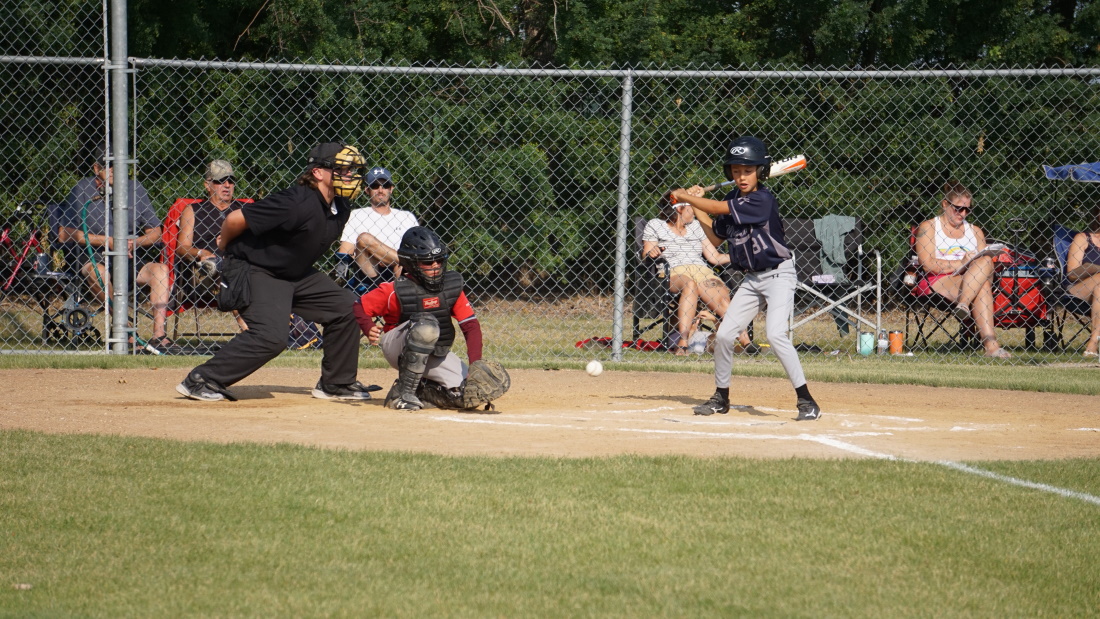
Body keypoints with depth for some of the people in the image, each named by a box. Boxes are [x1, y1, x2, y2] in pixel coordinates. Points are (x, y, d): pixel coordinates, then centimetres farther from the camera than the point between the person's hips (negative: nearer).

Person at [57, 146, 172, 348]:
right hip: (93, 258, -3)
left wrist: (135, 242, -15)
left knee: (160, 269, -25)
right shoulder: (82, 191, 1)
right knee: (96, 273, -36)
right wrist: (106, 241, -13)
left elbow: (155, 232, 9)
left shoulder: (135, 189, 9)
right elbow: (64, 234, -6)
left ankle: (159, 334, -35)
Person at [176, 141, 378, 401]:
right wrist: (225, 248, -6)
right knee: (270, 336, -25)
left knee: (345, 308, 5)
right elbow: (235, 219, -24)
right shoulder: (296, 204, -30)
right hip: (255, 270, -9)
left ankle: (336, 383, 19)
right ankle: (200, 380, -16)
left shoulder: (341, 208, -2)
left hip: (297, 273, 9)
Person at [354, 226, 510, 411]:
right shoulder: (396, 290, -17)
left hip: (436, 356, 4)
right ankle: (404, 393, -25)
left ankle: (422, 390, 11)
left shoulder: (452, 285, -8)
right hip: (396, 349, -4)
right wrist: (370, 330, -33)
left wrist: (476, 364, -23)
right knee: (427, 325, -37)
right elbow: (358, 307, -12)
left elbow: (471, 325, -10)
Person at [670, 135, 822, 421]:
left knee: (776, 333, -23)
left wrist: (684, 196, -10)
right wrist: (696, 204, 4)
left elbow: (719, 208, -23)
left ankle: (806, 399, -18)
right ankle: (721, 396, 21)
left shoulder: (763, 199, -21)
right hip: (752, 279, 8)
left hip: (778, 274, -8)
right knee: (724, 335, 4)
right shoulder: (732, 201, 3)